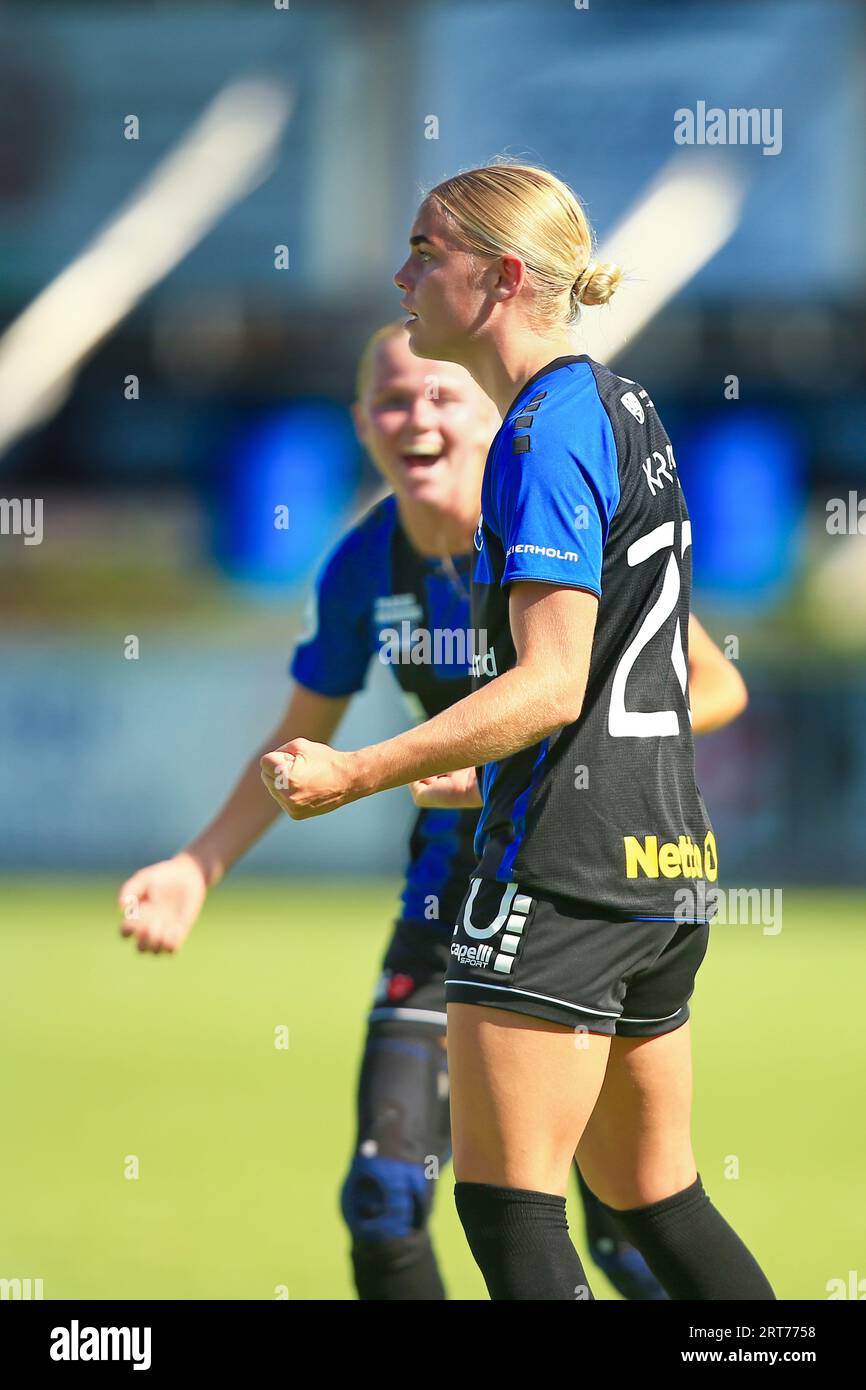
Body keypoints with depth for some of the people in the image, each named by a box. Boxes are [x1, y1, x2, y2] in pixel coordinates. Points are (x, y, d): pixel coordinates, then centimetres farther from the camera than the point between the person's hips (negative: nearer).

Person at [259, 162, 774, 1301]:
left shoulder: (545, 433, -14)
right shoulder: (625, 410, 15)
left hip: (564, 868, -10)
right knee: (656, 1200, 15)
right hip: (667, 861, 10)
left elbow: (550, 685, -21)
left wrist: (356, 776, -23)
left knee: (507, 1206, -8)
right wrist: (488, 776, 32)